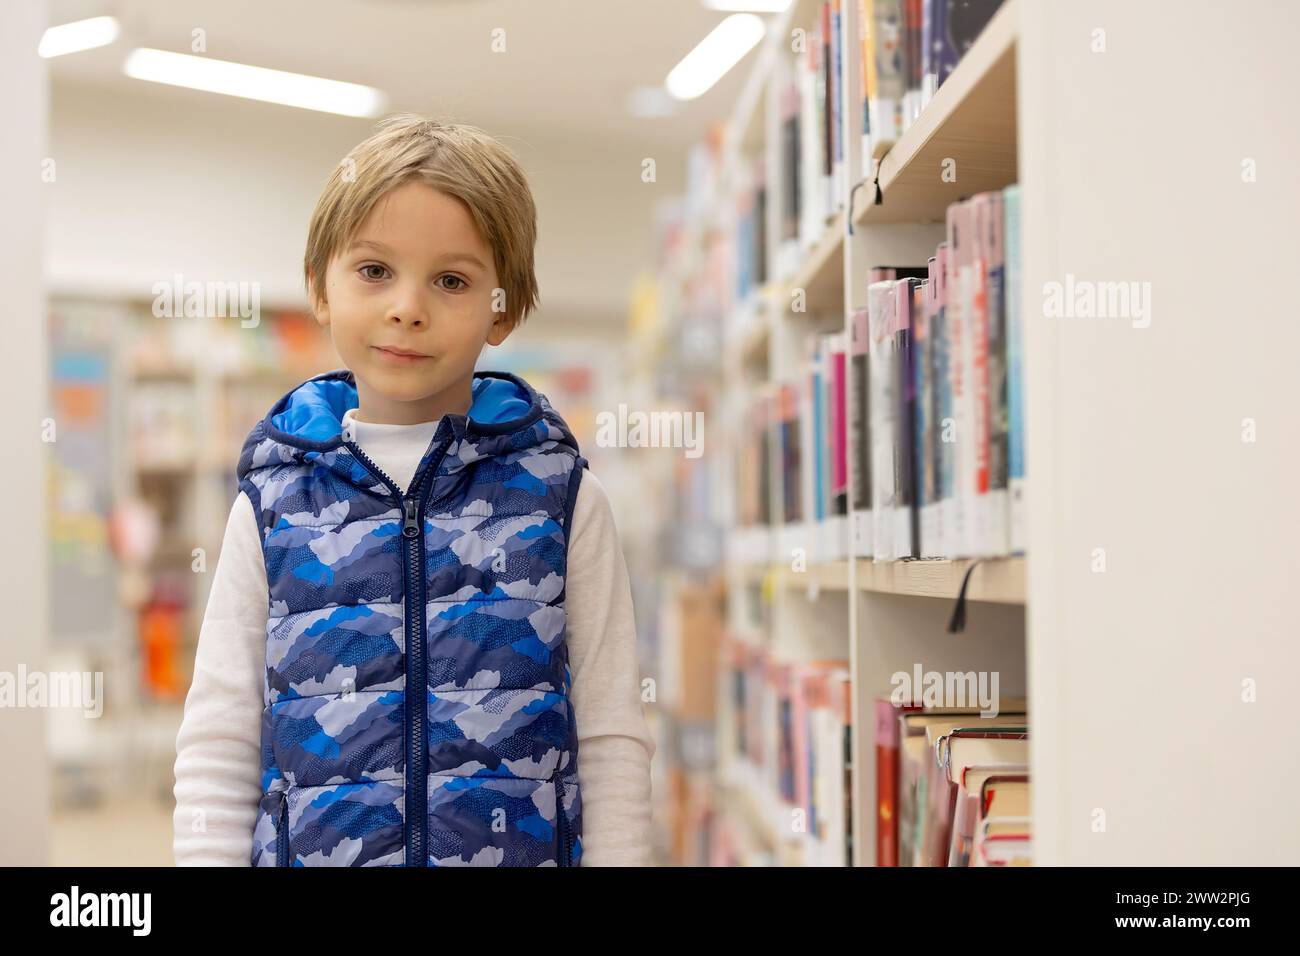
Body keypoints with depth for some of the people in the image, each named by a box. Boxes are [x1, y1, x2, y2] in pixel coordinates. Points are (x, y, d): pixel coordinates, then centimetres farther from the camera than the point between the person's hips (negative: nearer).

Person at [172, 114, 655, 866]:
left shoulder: (562, 498, -2)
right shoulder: (273, 506, 1)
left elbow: (612, 743, -1)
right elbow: (218, 748, 2)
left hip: (523, 846, -1)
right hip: (312, 846, 1)